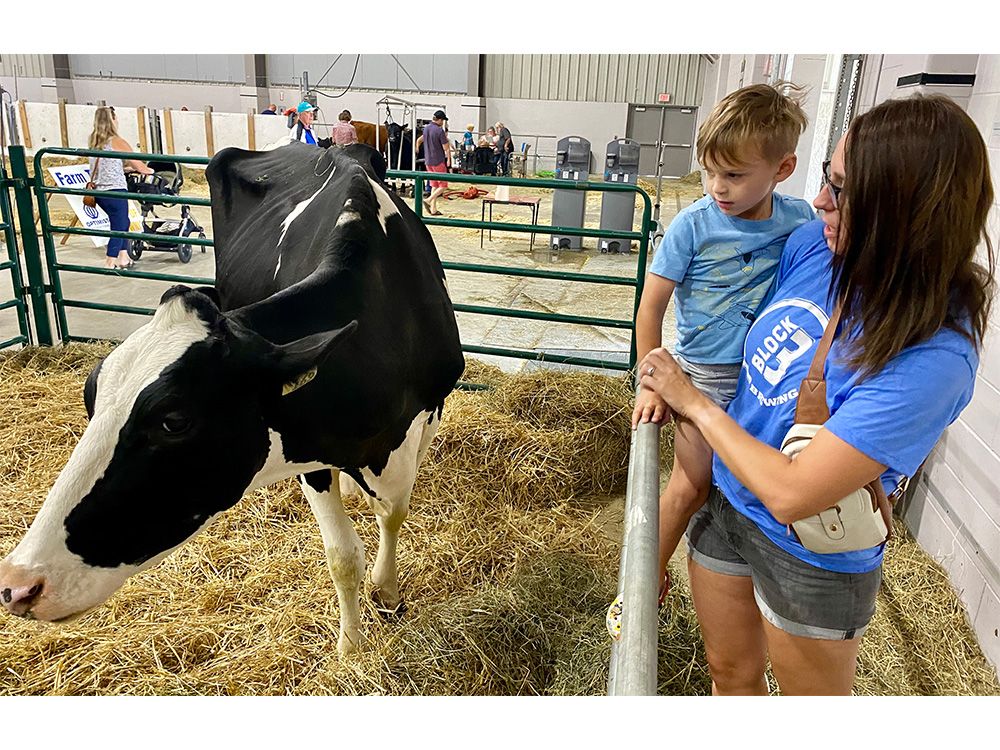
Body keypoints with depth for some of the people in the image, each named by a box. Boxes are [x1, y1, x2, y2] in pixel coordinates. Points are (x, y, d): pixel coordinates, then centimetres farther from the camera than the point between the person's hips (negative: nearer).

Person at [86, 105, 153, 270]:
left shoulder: (93, 142, 11)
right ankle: (110, 263, -4)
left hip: (98, 191, 8)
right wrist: (148, 170, 16)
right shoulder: (117, 142, -9)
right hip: (115, 190, -7)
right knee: (118, 227, 0)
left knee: (123, 223, 22)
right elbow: (137, 165, -4)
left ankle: (123, 257, 25)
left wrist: (129, 166, 27)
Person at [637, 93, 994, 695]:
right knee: (732, 673, 28)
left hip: (810, 559, -5)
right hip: (727, 502, 5)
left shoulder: (931, 358, -31)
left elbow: (792, 495, -32)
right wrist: (665, 386, 1)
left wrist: (695, 402, -20)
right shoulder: (815, 244, -13)